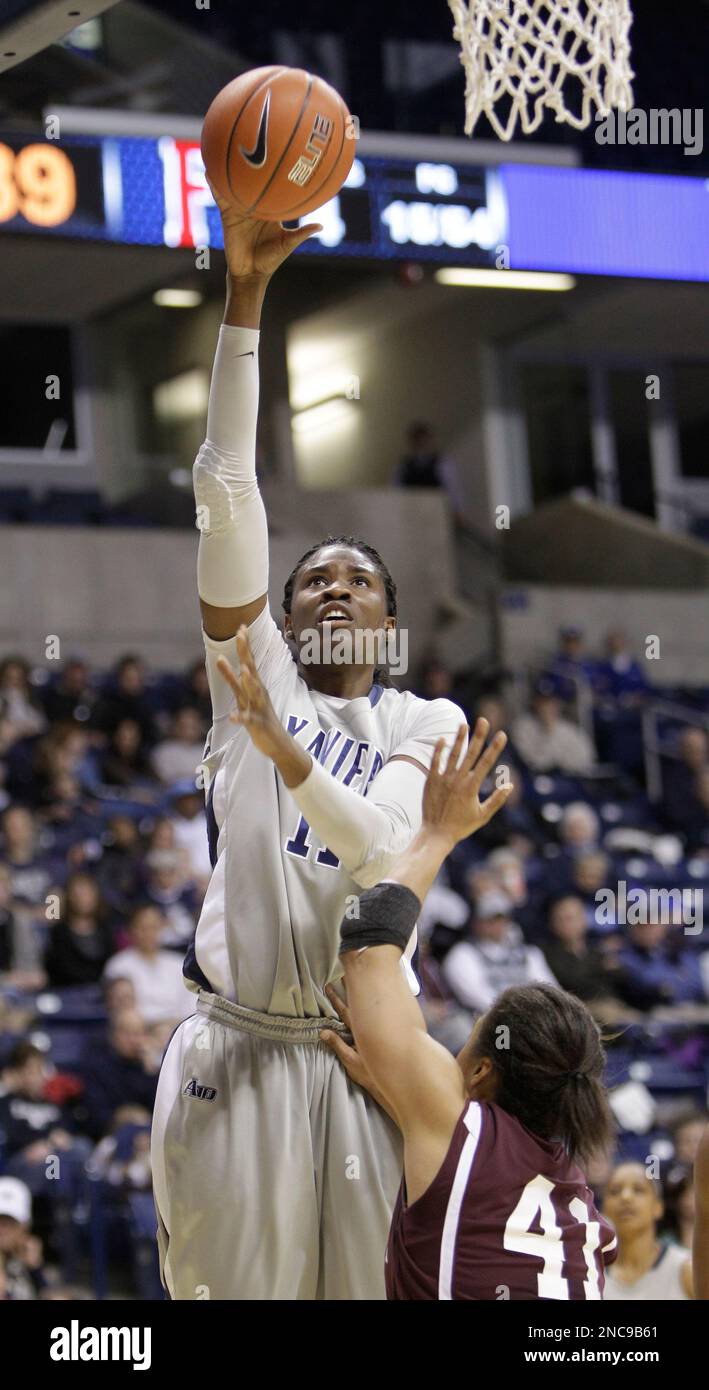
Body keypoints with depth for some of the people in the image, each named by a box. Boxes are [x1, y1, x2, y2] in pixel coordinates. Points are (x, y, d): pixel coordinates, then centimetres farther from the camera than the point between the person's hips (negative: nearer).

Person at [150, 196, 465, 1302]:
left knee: (368, 1288, -1)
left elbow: (383, 852, -9)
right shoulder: (256, 673, 8)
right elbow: (227, 487, -1)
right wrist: (245, 295, -9)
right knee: (234, 1290, -1)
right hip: (235, 1048, 0)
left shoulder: (428, 724, 9)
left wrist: (283, 752, -24)